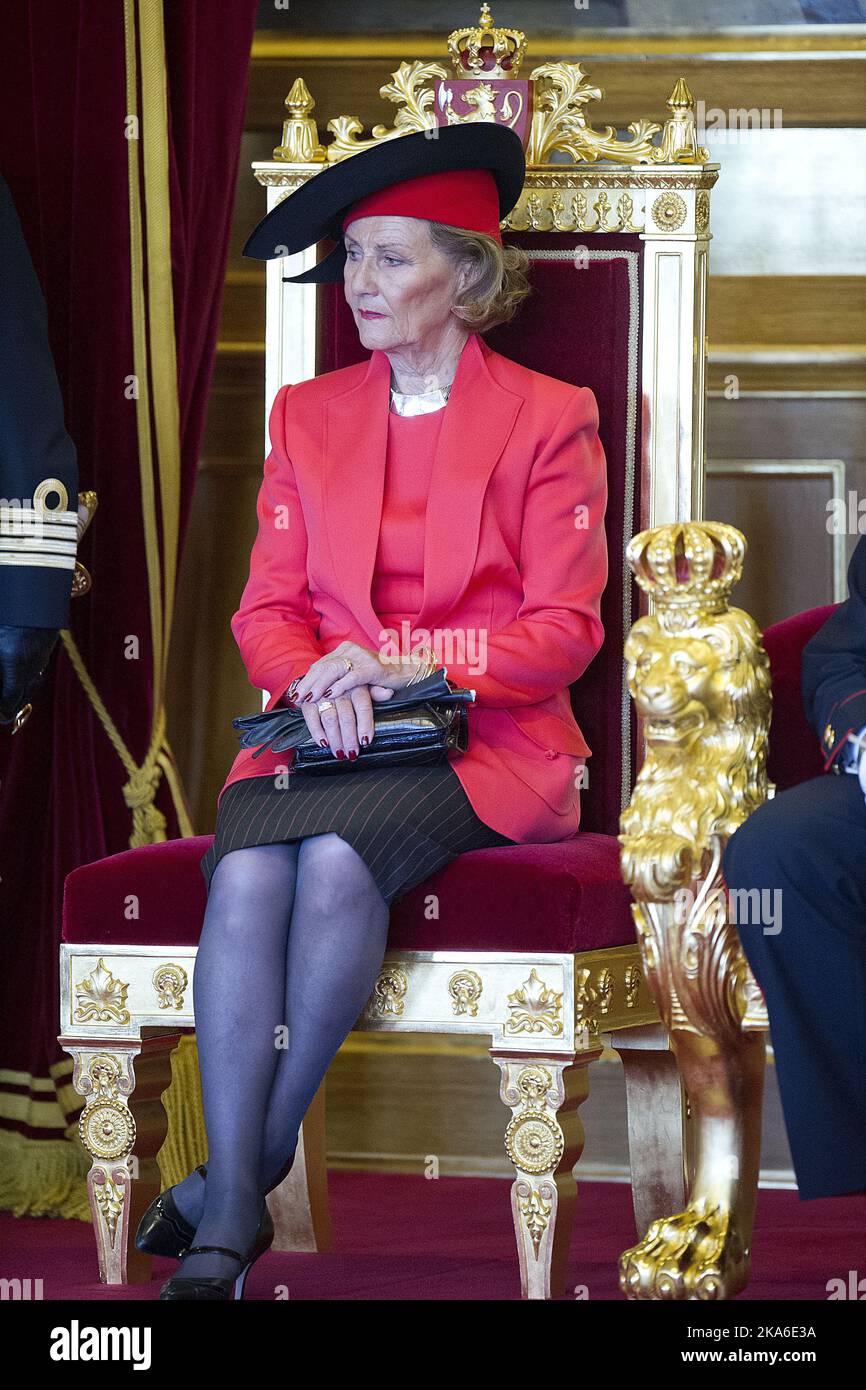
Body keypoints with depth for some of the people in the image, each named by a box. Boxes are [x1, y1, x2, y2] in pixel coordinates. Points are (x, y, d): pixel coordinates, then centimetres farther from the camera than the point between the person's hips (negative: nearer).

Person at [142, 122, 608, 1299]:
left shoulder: (549, 419, 5)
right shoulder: (309, 415, 17)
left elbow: (567, 629, -1)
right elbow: (267, 607, 12)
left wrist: (408, 662, -16)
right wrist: (318, 678, -12)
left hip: (486, 740, -3)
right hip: (324, 729, 3)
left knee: (339, 854, -34)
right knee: (246, 872, -30)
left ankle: (253, 1163, -19)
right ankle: (228, 1220, -31)